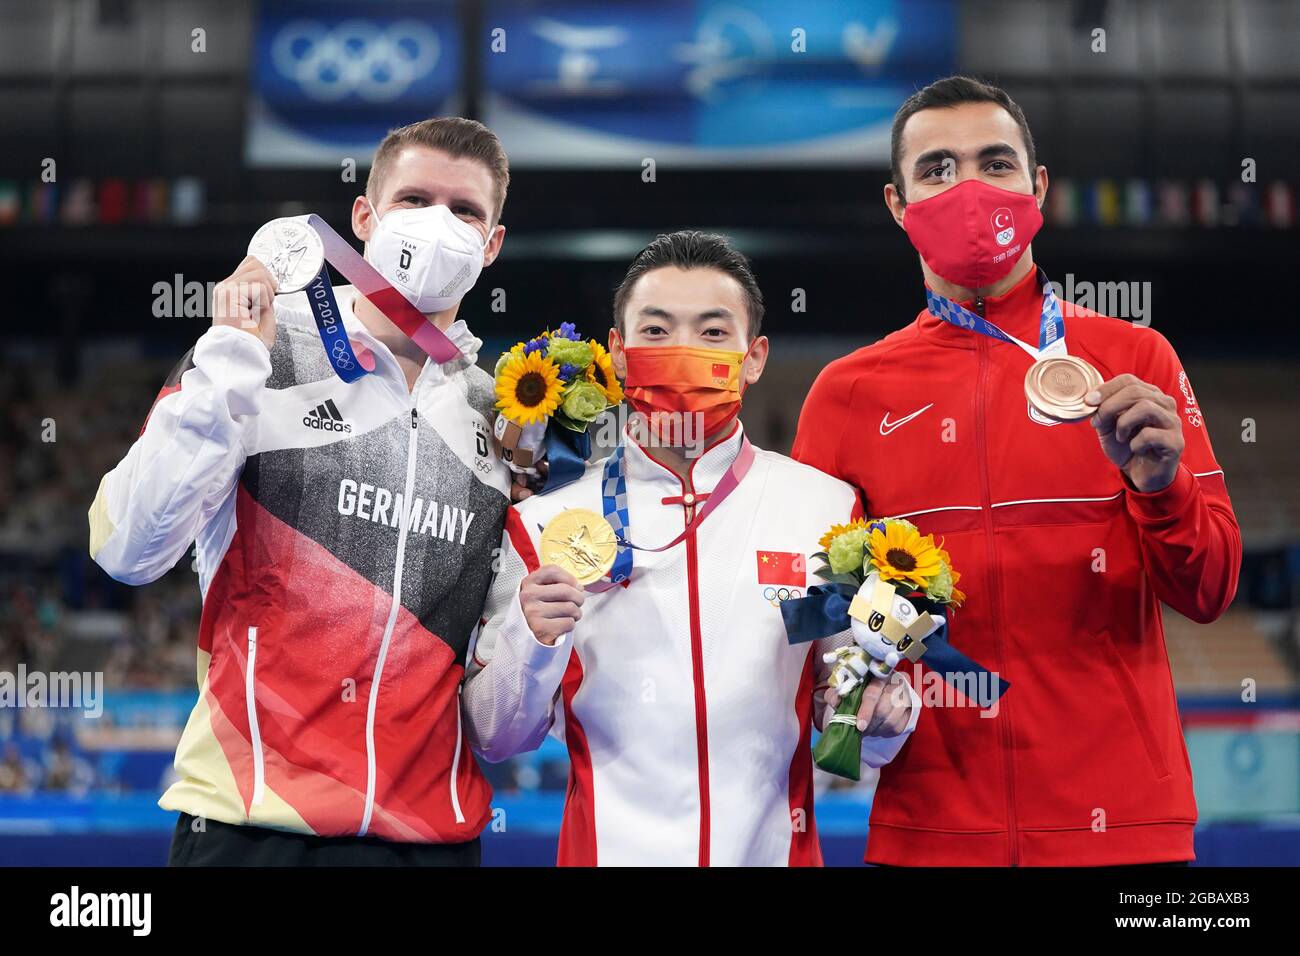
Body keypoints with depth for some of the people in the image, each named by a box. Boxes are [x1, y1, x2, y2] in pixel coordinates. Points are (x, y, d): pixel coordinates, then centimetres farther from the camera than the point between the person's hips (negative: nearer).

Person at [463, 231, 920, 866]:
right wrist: (529, 642, -18)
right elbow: (495, 737, 0)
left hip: (773, 847, 1)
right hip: (611, 847, -1)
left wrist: (881, 715, -16)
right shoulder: (546, 523, -4)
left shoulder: (826, 509, -2)